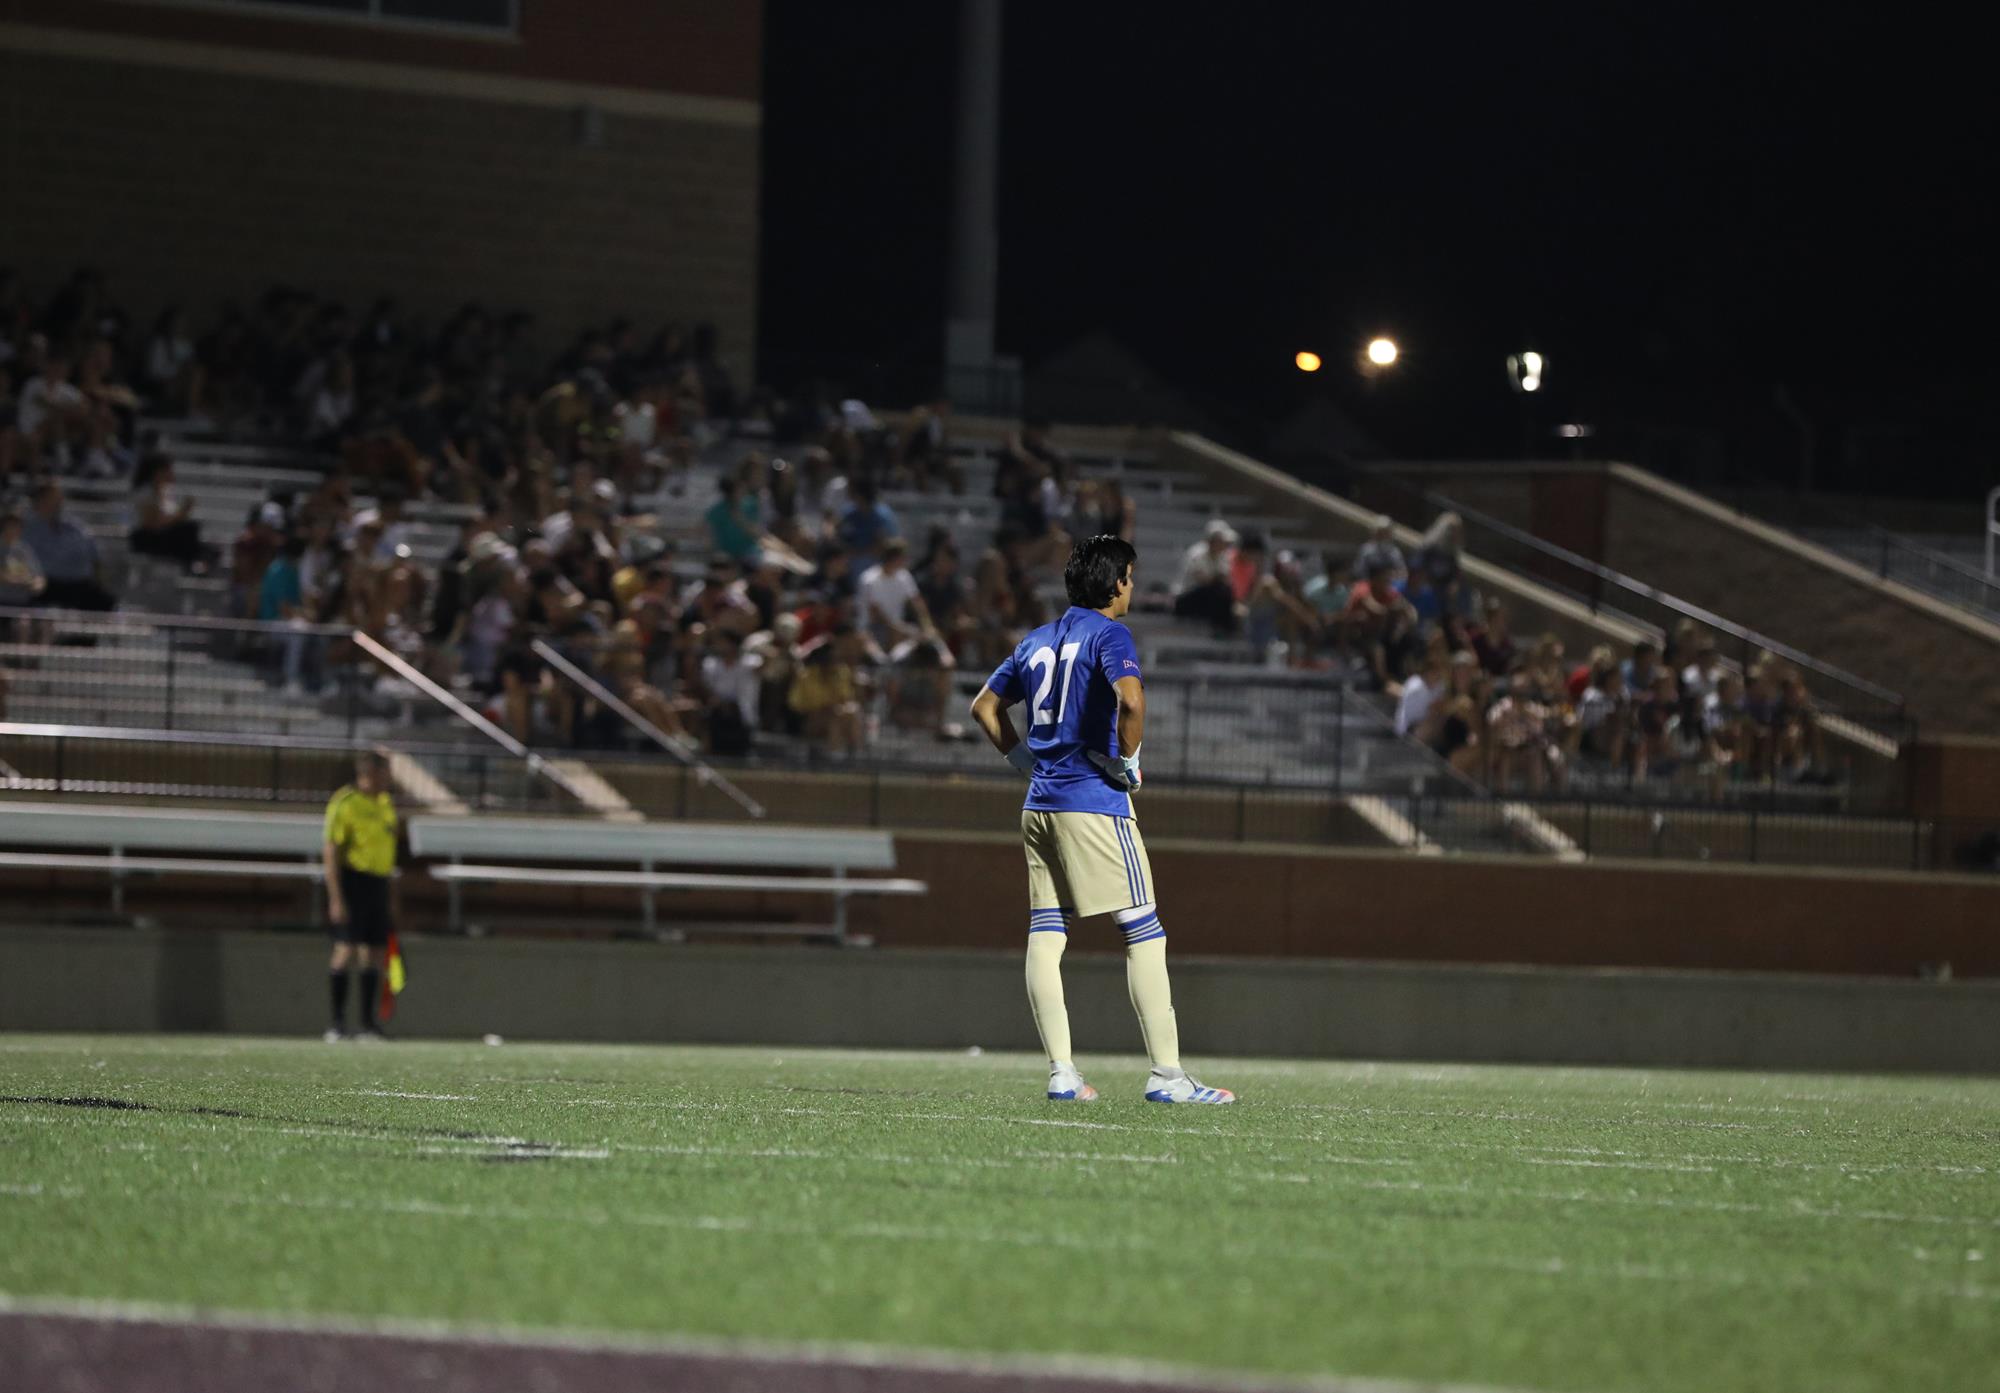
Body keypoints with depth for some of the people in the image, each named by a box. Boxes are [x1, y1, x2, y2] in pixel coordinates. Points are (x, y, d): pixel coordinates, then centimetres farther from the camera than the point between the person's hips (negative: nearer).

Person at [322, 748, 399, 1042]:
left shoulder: (385, 804, 14)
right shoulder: (344, 804, -10)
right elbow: (331, 852, -13)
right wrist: (336, 899, -19)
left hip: (378, 883, 7)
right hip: (352, 878, -7)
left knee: (371, 954, 7)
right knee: (346, 949, -11)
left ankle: (368, 1022, 12)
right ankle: (337, 1023, -9)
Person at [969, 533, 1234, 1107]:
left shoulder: (1037, 641, 16)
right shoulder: (1108, 634, -7)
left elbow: (985, 705, 26)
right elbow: (1130, 699, -25)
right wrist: (1127, 759, -11)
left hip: (1040, 803, 7)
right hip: (1094, 802, -7)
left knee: (1045, 935, 5)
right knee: (1144, 933, -4)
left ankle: (1061, 1071, 2)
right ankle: (1166, 1074, -8)